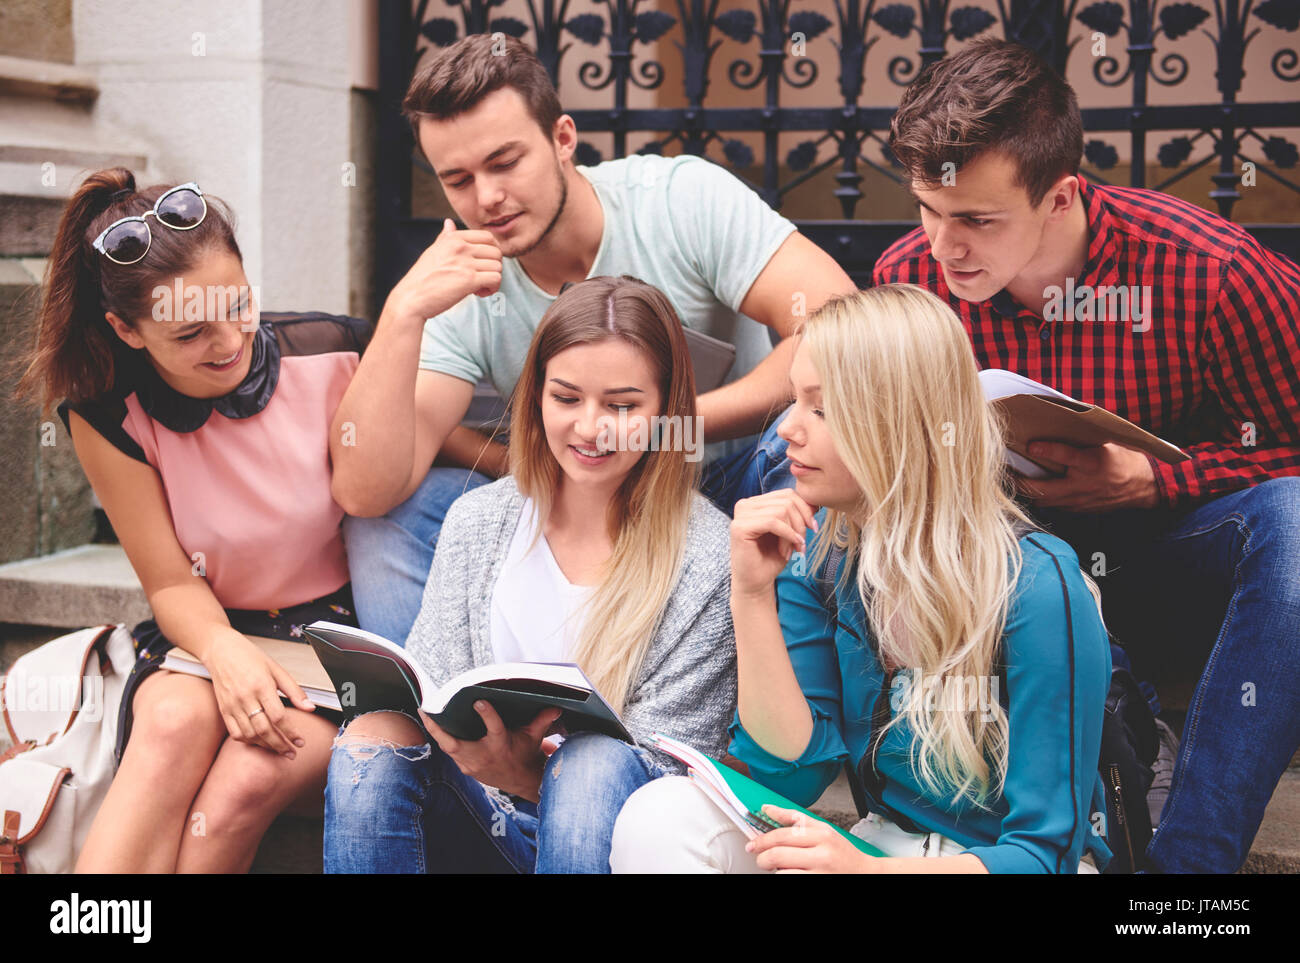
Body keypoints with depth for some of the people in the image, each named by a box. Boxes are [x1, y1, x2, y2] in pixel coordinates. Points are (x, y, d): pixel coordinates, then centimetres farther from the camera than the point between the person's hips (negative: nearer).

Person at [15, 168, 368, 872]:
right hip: (209, 633, 1)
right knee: (175, 720, -36)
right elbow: (172, 582, -5)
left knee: (251, 772, -32)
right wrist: (223, 650, -25)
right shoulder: (107, 417, -5)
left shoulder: (330, 356, -8)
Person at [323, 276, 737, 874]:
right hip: (479, 822, 3)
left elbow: (667, 763, -10)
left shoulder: (707, 560, -9)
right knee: (374, 736, -24)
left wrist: (526, 774, -28)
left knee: (597, 762, -35)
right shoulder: (476, 521, 5)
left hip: (609, 825, -3)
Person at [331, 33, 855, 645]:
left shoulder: (683, 198, -14)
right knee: (395, 506, -17)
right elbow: (363, 491, -19)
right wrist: (404, 314, -30)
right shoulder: (461, 290, -9)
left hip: (735, 481, -2)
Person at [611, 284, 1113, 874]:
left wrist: (866, 868, -34)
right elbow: (790, 770, -5)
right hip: (877, 837, 5)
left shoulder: (1034, 587, -20)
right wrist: (753, 594, -16)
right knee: (661, 816, -19)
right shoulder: (818, 554, -2)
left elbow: (1045, 851, -19)